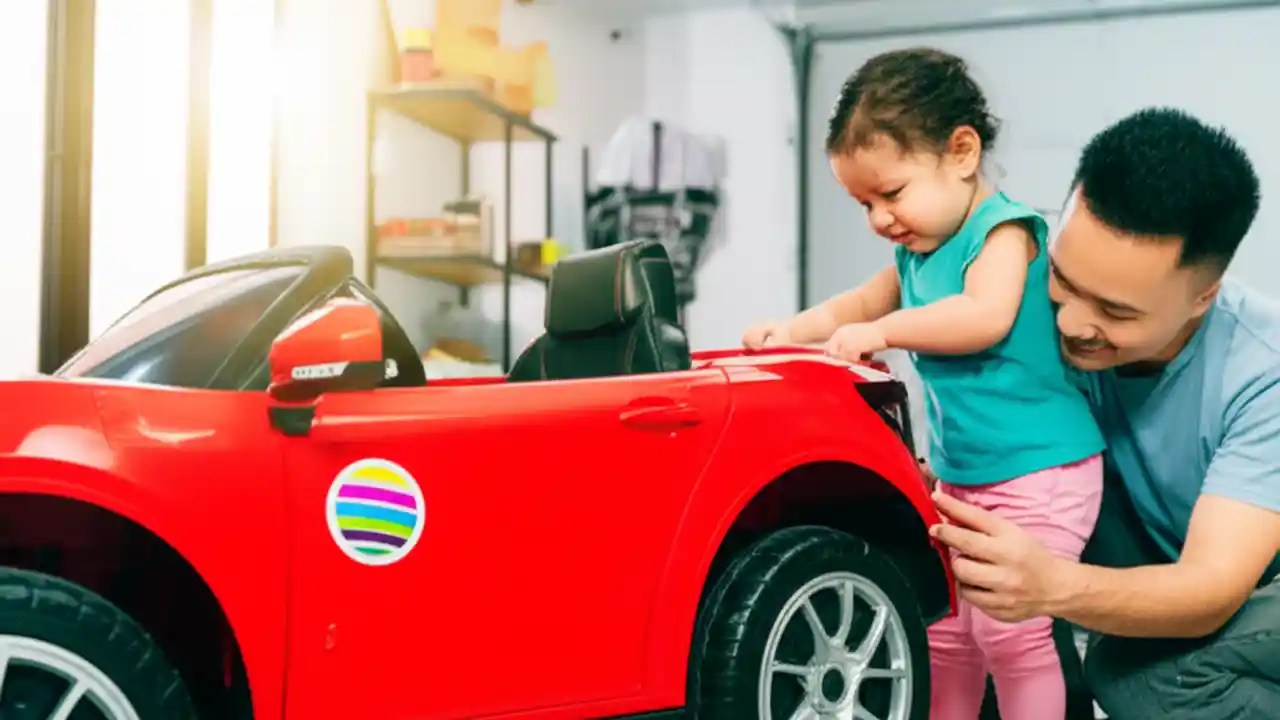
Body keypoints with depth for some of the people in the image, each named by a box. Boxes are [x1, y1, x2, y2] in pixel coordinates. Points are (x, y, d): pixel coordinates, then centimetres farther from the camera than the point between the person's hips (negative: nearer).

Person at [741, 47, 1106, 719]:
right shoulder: (917, 252, 9)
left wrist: (882, 332, -26)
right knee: (945, 627, 13)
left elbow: (985, 316, -31)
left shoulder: (1004, 229, -15)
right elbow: (860, 306, 23)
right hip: (961, 475, 9)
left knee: (1010, 626, -11)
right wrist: (790, 330, 7)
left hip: (1040, 471, -9)